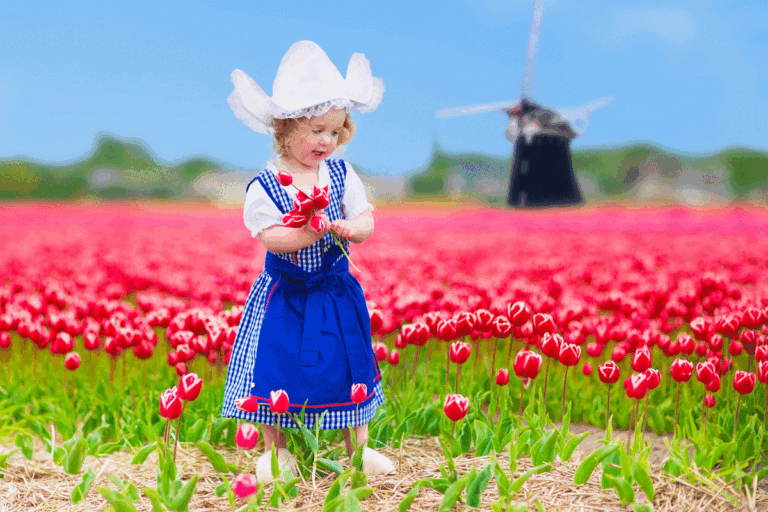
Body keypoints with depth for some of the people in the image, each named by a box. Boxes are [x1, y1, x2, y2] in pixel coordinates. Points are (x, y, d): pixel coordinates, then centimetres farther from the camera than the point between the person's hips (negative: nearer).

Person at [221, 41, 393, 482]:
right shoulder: (265, 185, -12)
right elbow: (269, 236, -19)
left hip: (337, 292, 3)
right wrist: (306, 233, -34)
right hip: (284, 295, -3)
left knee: (350, 364, 10)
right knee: (276, 367, 2)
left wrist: (349, 227, -25)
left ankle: (359, 447, 25)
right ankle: (276, 451, 21)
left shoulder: (342, 174, -1)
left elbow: (367, 221, -3)